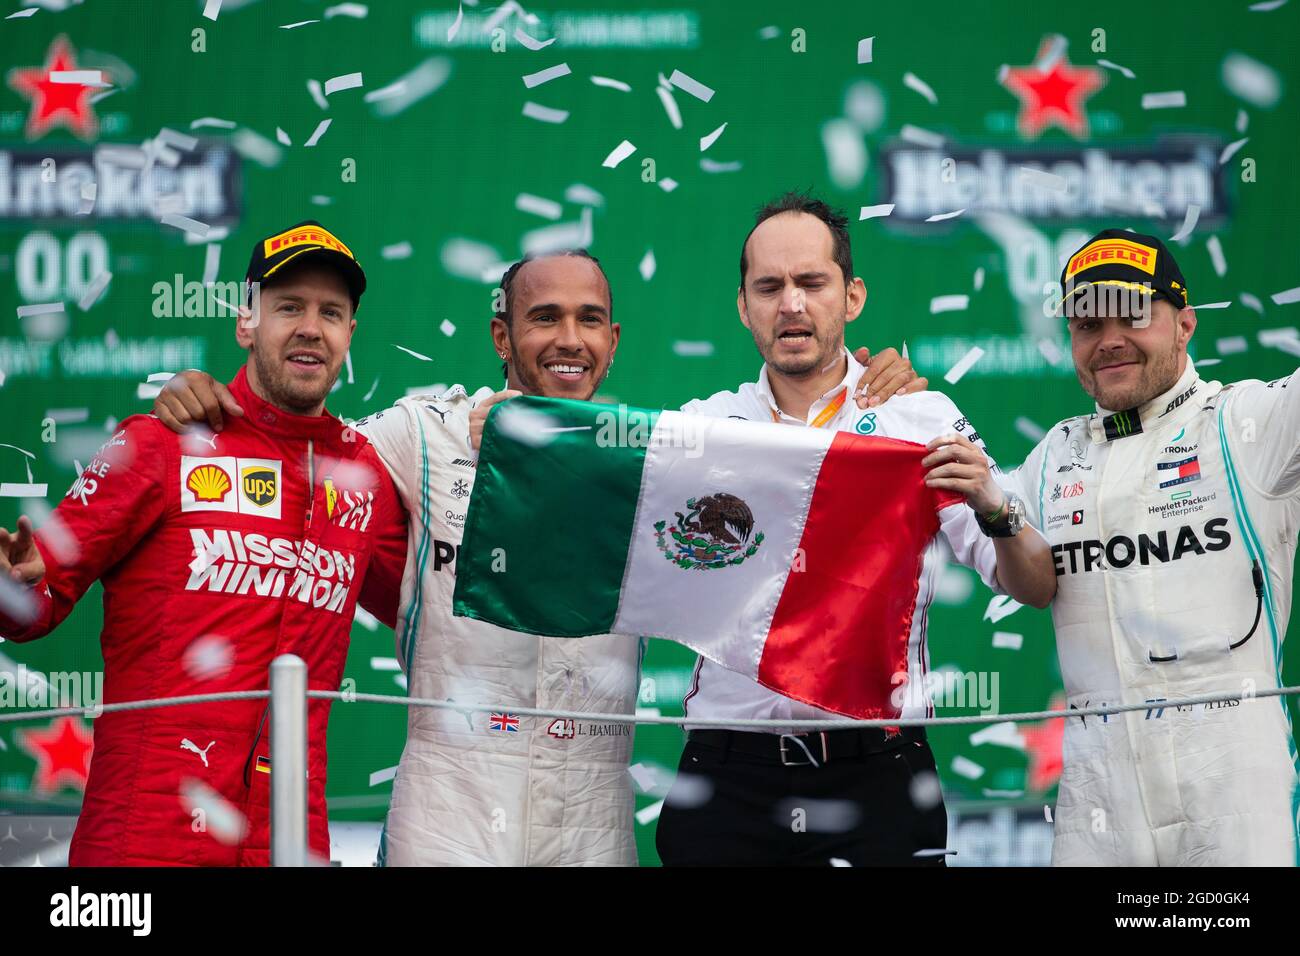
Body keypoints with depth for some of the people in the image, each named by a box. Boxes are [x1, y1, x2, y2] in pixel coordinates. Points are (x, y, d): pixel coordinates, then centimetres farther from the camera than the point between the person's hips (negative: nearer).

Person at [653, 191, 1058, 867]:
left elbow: (1036, 590, 3)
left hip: (878, 780, -1)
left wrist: (992, 508, -17)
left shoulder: (923, 420, 5)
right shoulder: (701, 427, 9)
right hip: (730, 778, 1)